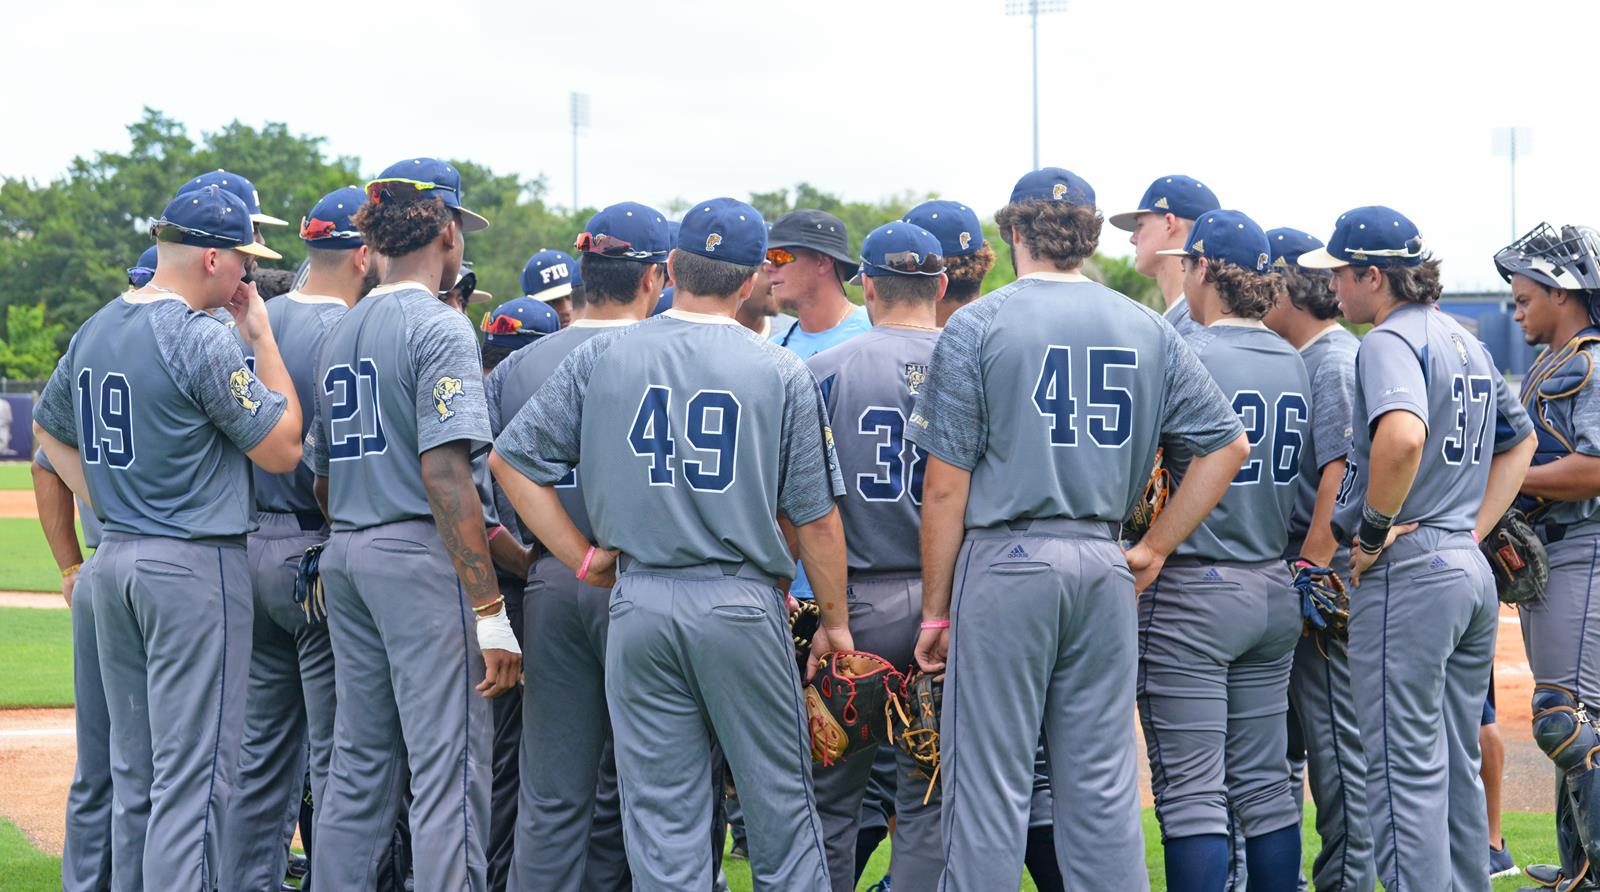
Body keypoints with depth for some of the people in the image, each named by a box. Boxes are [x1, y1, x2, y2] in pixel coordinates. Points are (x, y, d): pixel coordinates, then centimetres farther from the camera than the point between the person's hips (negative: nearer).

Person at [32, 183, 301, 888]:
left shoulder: (92, 333, 11)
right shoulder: (202, 338, -15)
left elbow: (49, 429, 25)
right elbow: (282, 450, -12)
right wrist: (263, 338, -5)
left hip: (113, 562, 8)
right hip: (194, 565, -8)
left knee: (134, 770, 13)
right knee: (192, 773, -7)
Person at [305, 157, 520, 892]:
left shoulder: (340, 334, 16)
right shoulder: (439, 328, -9)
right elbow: (444, 472, -18)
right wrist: (490, 608, -19)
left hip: (344, 556, 8)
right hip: (421, 556, -8)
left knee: (359, 764, 13)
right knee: (449, 771, -8)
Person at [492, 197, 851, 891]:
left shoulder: (600, 358, 3)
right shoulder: (781, 372, -2)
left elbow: (511, 459, 5)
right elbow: (815, 518, 0)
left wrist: (583, 559, 8)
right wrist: (834, 623, 10)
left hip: (639, 604, 2)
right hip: (742, 603, -1)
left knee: (662, 818, 5)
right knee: (779, 807, 8)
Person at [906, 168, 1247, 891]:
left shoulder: (977, 325, -4)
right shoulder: (1147, 330, 9)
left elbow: (946, 485, -6)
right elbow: (1227, 444, 10)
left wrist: (936, 610, -1)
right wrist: (1155, 548, 12)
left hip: (1006, 560, -4)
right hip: (1104, 566, 4)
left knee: (989, 785, -1)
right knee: (1103, 784, 9)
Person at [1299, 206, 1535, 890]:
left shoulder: (1390, 340, -12)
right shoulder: (1466, 342, 16)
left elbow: (1403, 435, -32)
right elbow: (1520, 439, 27)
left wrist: (1375, 528, -19)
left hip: (1408, 575, -9)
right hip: (1472, 570, 9)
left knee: (1406, 767, -8)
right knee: (1457, 764, 15)